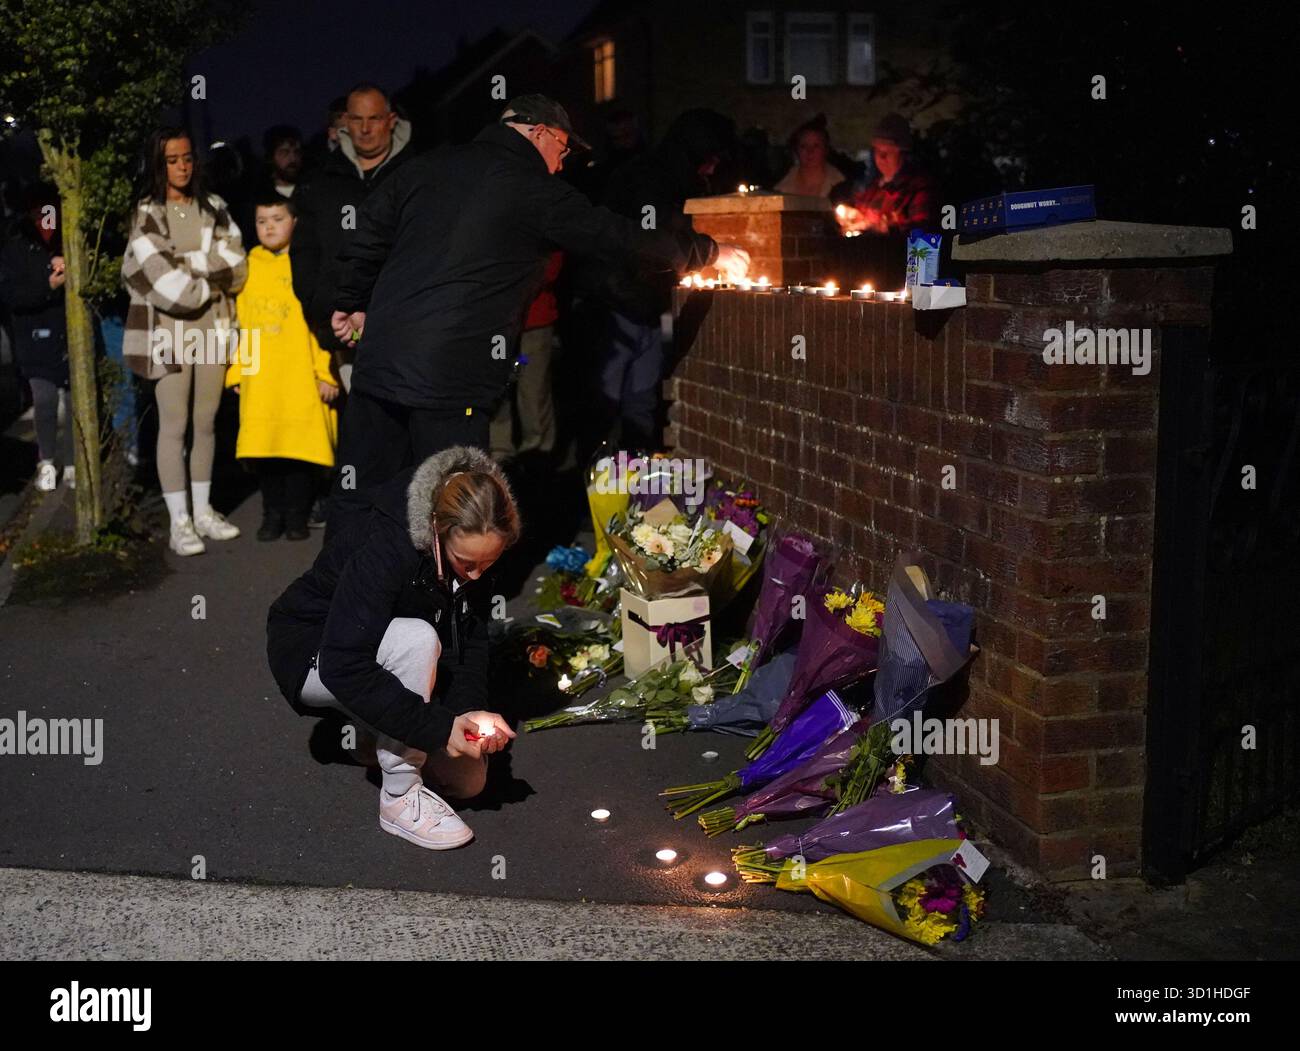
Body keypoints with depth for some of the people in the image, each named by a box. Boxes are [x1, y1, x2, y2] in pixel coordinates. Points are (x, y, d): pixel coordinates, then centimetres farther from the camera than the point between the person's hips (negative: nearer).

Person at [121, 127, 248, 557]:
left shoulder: (213, 208, 9)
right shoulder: (146, 215, -3)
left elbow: (237, 267, -1)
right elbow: (168, 287, -12)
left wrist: (185, 265, -10)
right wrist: (212, 276, -5)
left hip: (213, 328, 4)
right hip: (169, 331, -4)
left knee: (206, 422, 10)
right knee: (174, 425, -1)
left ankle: (203, 511, 21)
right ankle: (179, 521, 5)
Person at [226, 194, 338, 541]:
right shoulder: (249, 267, 11)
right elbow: (240, 323, 14)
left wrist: (325, 373, -8)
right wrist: (236, 370, 11)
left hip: (301, 379, -3)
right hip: (258, 380, 4)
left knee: (300, 447, 0)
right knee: (263, 448, 5)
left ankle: (297, 517, 13)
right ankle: (273, 515, 17)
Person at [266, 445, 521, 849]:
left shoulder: (473, 548, -15)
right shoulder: (384, 548, -36)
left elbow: (471, 638, -7)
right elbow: (343, 668, -39)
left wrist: (468, 710, -25)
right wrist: (439, 726, -39)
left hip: (390, 657, 6)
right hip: (313, 654, -6)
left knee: (468, 780, -2)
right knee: (417, 638, -38)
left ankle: (378, 736, 22)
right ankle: (400, 797, -23)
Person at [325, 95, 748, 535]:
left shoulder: (425, 168, 14)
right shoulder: (538, 191, -1)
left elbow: (365, 239, 16)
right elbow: (625, 239, 5)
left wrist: (350, 303, 32)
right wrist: (712, 252, 18)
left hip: (379, 357, 6)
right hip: (452, 378, -6)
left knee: (357, 498, 12)